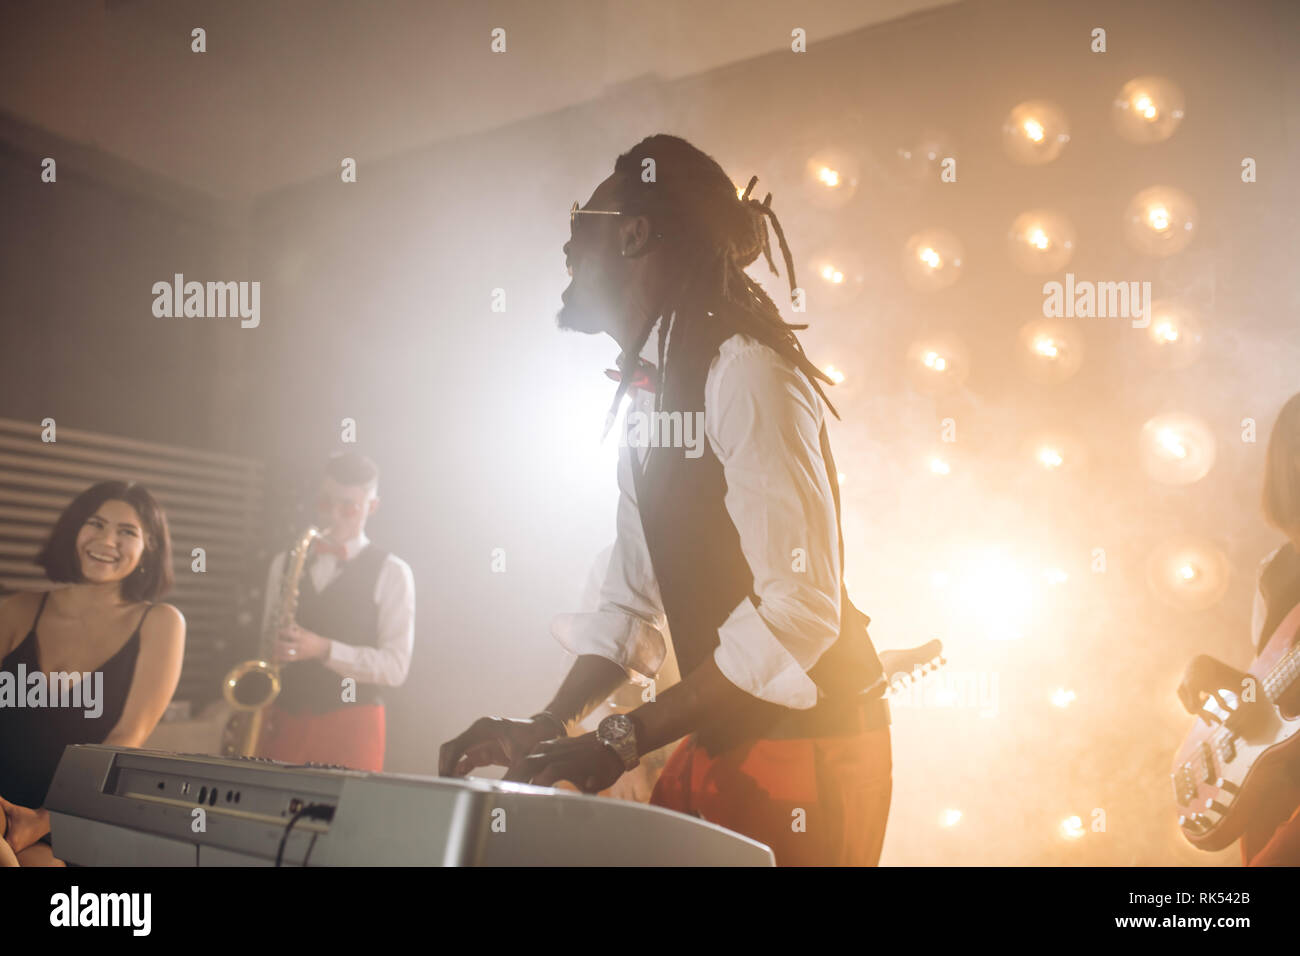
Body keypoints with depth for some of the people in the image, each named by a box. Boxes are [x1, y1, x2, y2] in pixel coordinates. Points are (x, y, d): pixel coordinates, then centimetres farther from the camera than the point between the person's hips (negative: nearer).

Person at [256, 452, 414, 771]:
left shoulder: (391, 572, 1)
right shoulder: (286, 563, 14)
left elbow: (395, 667, -5)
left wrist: (324, 649, -16)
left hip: (352, 724, -3)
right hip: (284, 720, 3)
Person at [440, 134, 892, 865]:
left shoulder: (744, 373, -18)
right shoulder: (648, 398, 9)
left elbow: (799, 609, -25)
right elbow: (635, 605, 12)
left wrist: (622, 739, -23)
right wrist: (546, 726, 0)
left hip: (804, 748, -7)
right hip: (715, 743, 7)